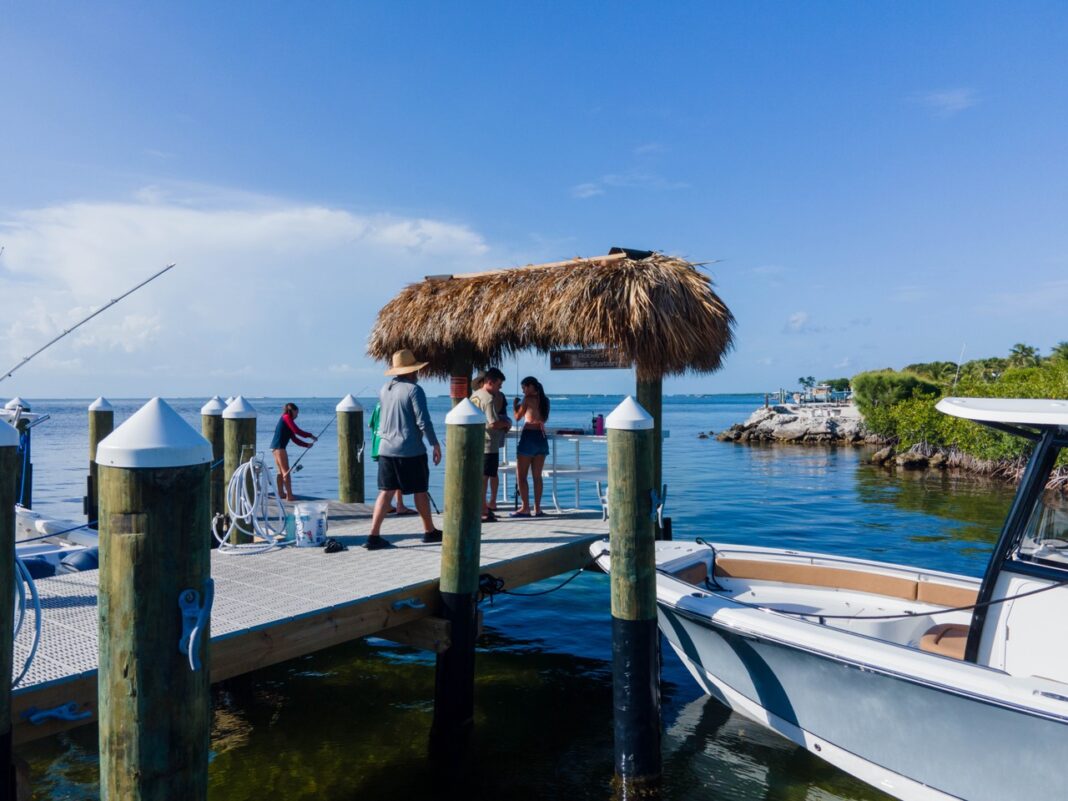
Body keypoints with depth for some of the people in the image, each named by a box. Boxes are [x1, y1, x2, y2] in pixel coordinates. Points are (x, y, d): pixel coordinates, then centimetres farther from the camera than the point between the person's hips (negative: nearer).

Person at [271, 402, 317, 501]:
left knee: (281, 472, 18)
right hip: (279, 447, -9)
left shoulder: (286, 420, 22)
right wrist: (310, 435, -4)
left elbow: (294, 439, 20)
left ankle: (281, 493, 25)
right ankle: (289, 496, -8)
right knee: (286, 472, -8)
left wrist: (307, 444, 14)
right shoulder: (286, 417, -3)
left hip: (275, 447, 9)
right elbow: (297, 431, -13)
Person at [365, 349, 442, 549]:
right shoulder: (414, 390, -12)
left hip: (386, 449, 6)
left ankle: (374, 535, -2)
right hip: (411, 451, -5)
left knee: (386, 492, 5)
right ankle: (429, 531, 21)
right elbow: (423, 421, -15)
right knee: (420, 491, 8)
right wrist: (435, 445, -9)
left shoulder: (384, 389, 8)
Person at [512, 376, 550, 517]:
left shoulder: (528, 399, -8)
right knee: (537, 476, 10)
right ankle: (537, 508, 10)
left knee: (521, 475, 2)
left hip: (529, 436, -7)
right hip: (542, 437, 7)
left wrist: (516, 404, 13)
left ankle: (525, 508, 0)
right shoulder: (545, 400, 10)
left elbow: (518, 417, -3)